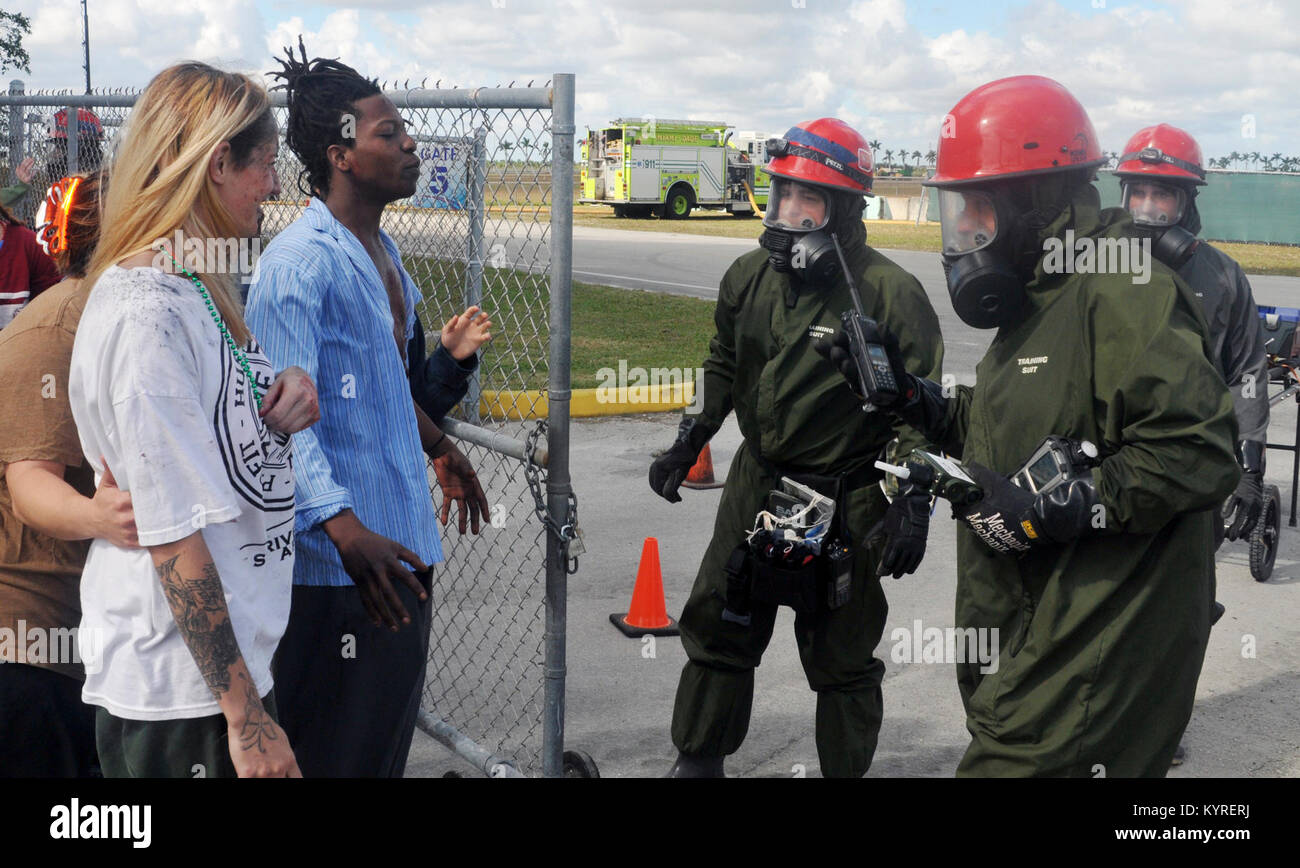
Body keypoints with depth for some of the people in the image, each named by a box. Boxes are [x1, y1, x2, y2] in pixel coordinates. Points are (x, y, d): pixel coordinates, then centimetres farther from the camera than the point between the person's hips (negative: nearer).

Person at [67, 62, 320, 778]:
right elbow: (175, 535, -23)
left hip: (231, 658, 9)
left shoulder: (196, 288, 8)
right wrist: (245, 715, -20)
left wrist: (283, 400, -1)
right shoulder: (146, 312, -20)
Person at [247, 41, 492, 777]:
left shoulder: (384, 252, 13)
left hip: (402, 541, 9)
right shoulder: (301, 261, -17)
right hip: (343, 558, -9)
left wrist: (440, 449, 37)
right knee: (339, 752, 0)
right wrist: (345, 530, -36)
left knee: (389, 740, 19)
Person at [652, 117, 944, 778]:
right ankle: (698, 760, 30)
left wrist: (912, 507, -20)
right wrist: (688, 444, 11)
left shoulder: (890, 294, -16)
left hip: (847, 502, -5)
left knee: (840, 657, 8)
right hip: (757, 481, 5)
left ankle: (846, 769, 28)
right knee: (717, 628, 13)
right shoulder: (750, 277, 2)